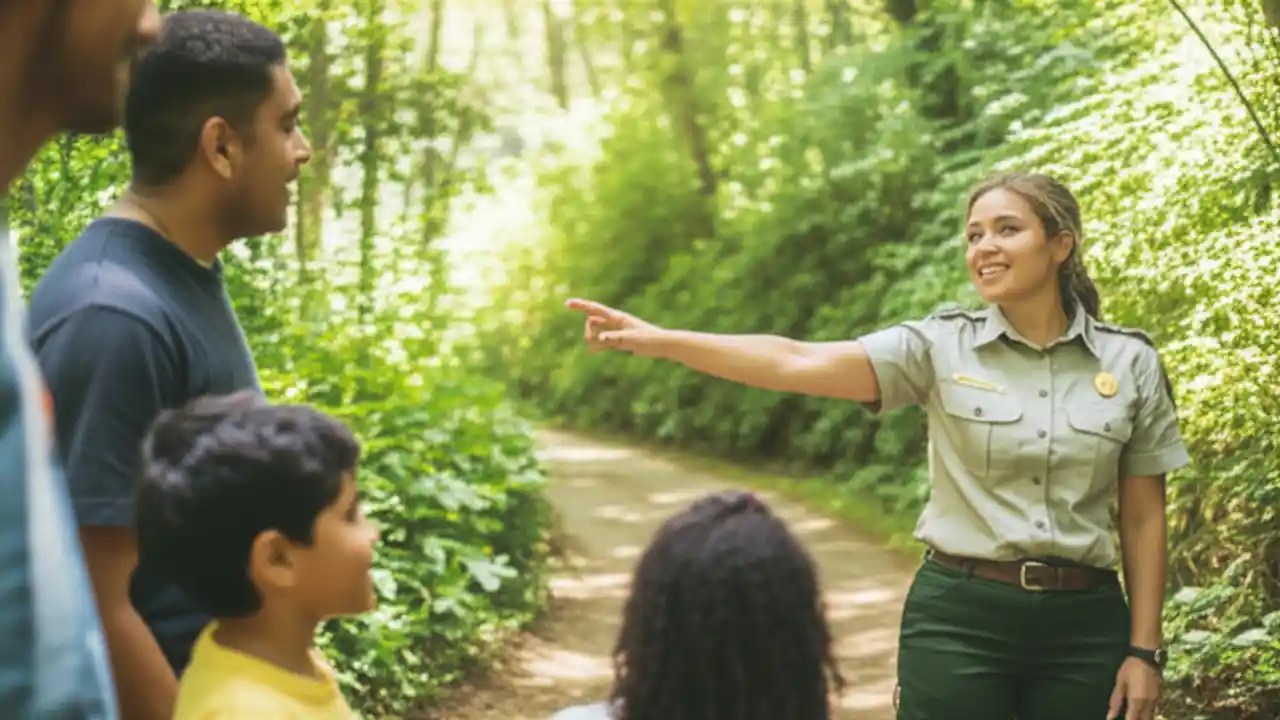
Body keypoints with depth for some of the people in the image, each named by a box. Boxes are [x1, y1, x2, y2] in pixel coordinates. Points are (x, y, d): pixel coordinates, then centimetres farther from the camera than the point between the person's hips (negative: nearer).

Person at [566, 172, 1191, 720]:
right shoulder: (940, 347, -2)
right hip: (957, 618, -1)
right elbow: (797, 364, -13)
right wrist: (660, 341, -24)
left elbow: (1143, 518, 6)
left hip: (1083, 626, 1)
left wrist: (1144, 649, 1)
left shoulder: (1131, 362, 2)